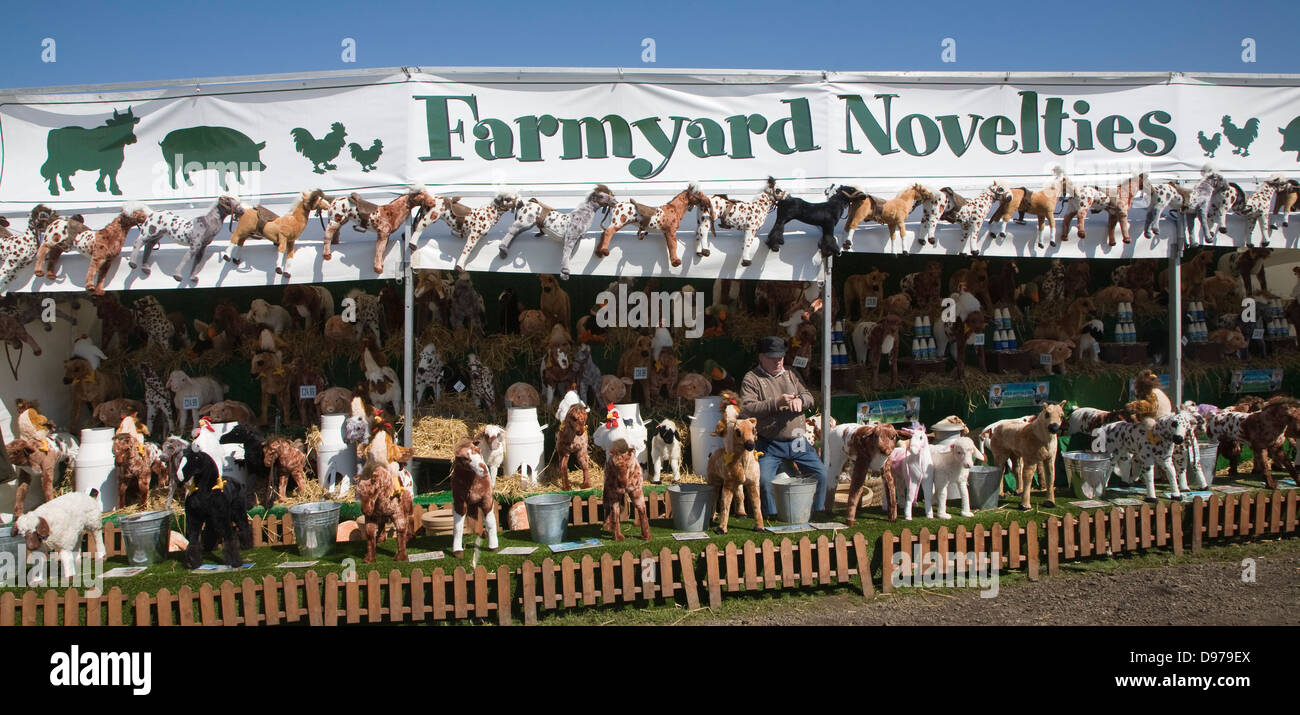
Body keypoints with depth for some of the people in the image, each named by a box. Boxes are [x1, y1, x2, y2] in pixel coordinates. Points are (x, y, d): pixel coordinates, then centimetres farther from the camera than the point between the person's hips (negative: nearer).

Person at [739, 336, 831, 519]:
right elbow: (746, 409, -15)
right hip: (770, 445, -5)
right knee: (764, 479, -21)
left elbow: (809, 397, 12)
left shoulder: (791, 375, 13)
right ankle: (772, 515, -3)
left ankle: (817, 511, 21)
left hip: (798, 442, 5)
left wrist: (800, 400, -13)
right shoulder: (752, 379, -3)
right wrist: (776, 403, -23)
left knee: (821, 473, 3)